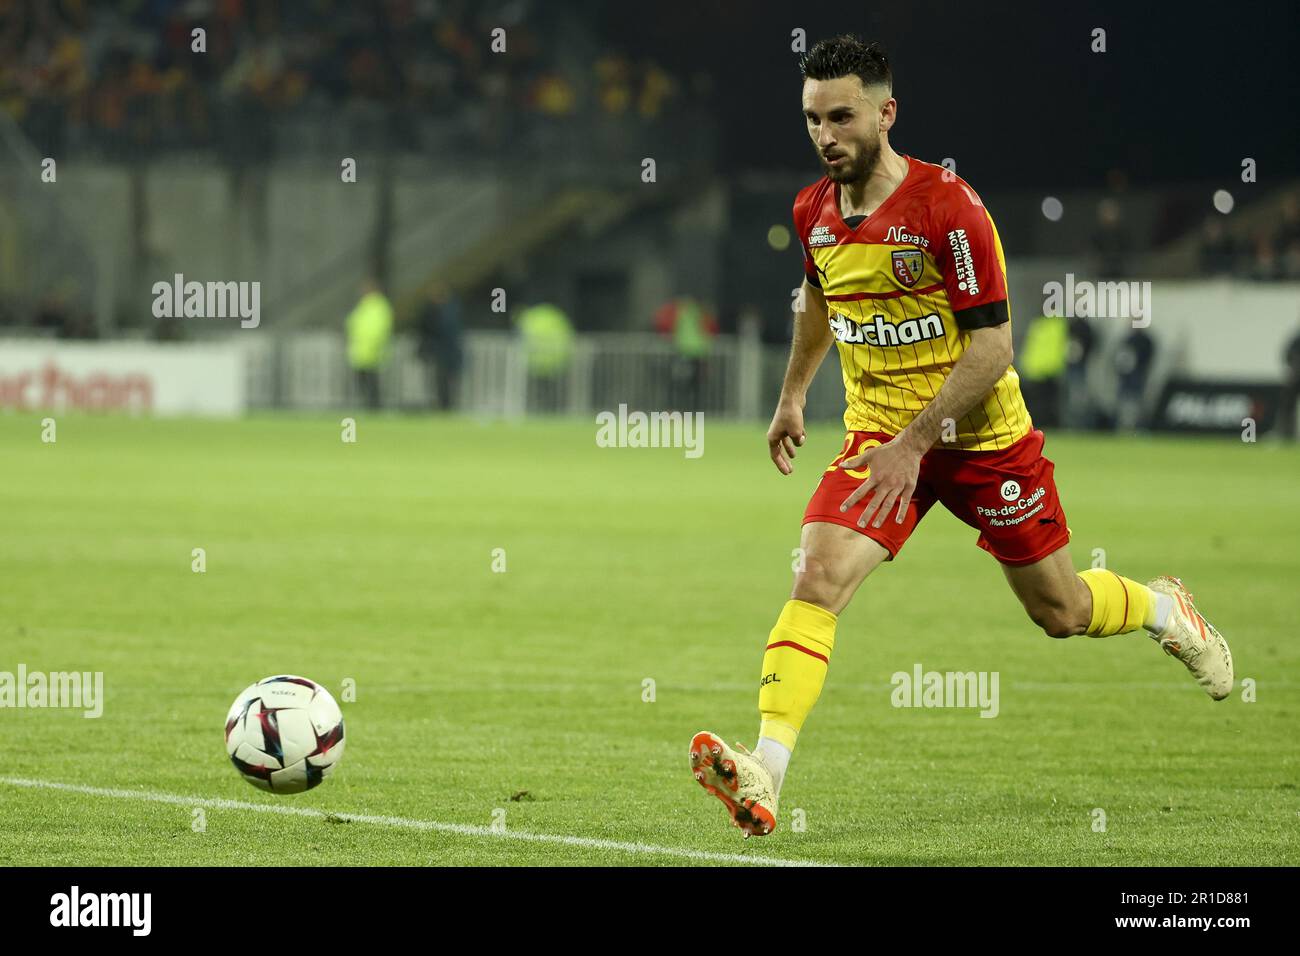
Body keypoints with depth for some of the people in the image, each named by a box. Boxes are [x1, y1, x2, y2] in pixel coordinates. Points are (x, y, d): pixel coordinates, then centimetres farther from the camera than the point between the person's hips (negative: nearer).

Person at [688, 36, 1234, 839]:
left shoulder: (948, 207, -20)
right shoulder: (815, 211, 0)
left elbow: (991, 347, -20)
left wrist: (913, 444, -25)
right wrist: (793, 395, 26)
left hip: (981, 437, -4)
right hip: (878, 436, 4)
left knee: (1058, 611, 11)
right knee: (818, 578, -21)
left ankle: (1166, 610, 46)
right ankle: (763, 778, -33)